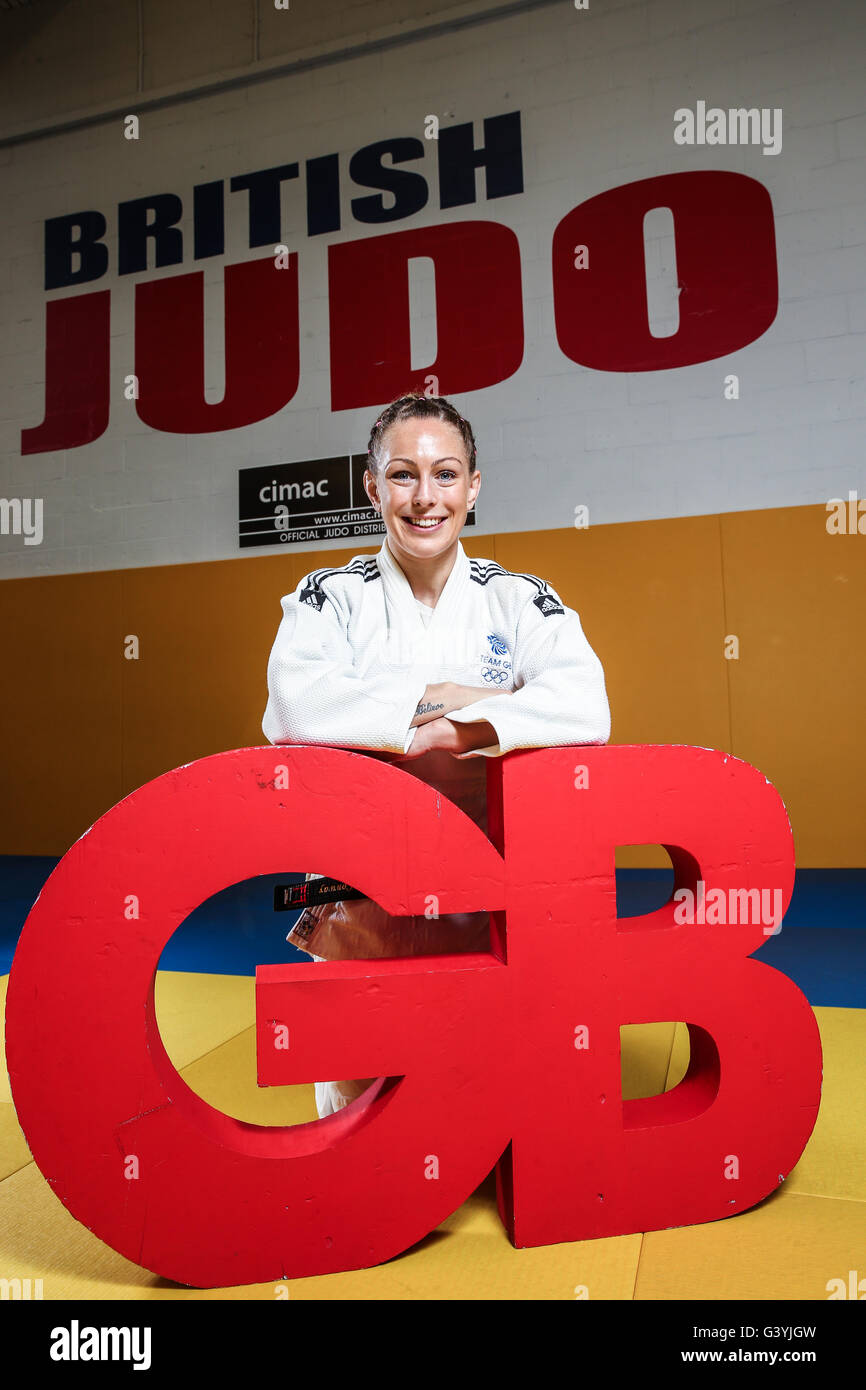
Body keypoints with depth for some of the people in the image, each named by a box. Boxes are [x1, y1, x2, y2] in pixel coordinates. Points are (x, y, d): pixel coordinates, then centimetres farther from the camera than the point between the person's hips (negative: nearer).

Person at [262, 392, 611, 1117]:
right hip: (360, 902, 0)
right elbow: (295, 706, -19)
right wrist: (453, 694, -17)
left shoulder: (519, 599, 0)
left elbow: (584, 708, -17)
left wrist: (448, 733, -27)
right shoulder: (330, 598, 0)